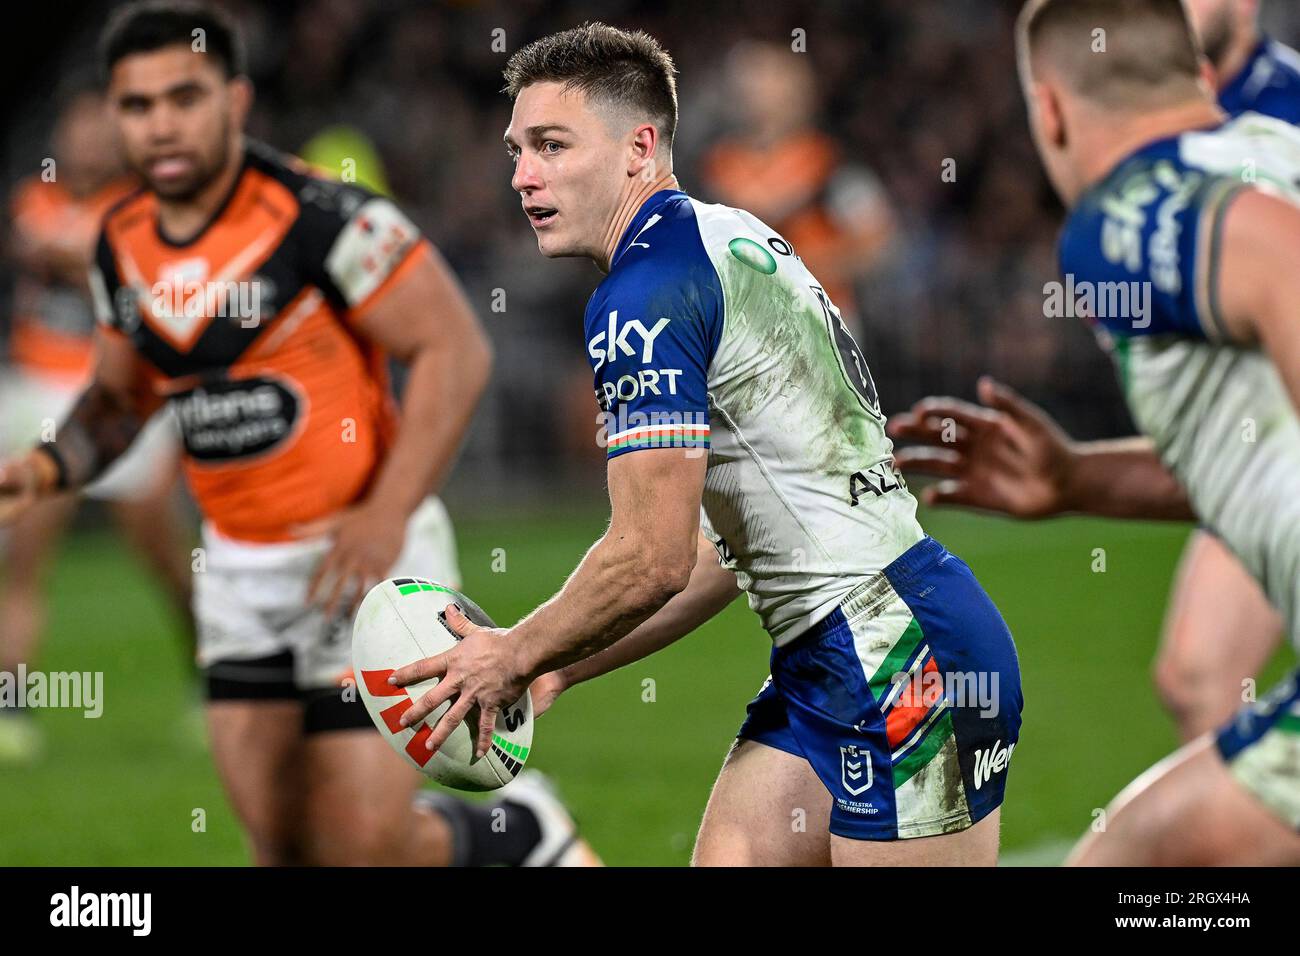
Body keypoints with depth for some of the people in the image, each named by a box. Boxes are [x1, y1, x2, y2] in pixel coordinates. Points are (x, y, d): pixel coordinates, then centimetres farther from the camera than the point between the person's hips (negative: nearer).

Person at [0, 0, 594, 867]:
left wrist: (387, 515, -23)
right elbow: (121, 395, 18)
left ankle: (524, 831, 20)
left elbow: (456, 349, -16)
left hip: (361, 554, -6)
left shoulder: (320, 217, -18)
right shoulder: (123, 246, 3)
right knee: (284, 845, 2)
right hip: (239, 566, 6)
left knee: (365, 844, -9)